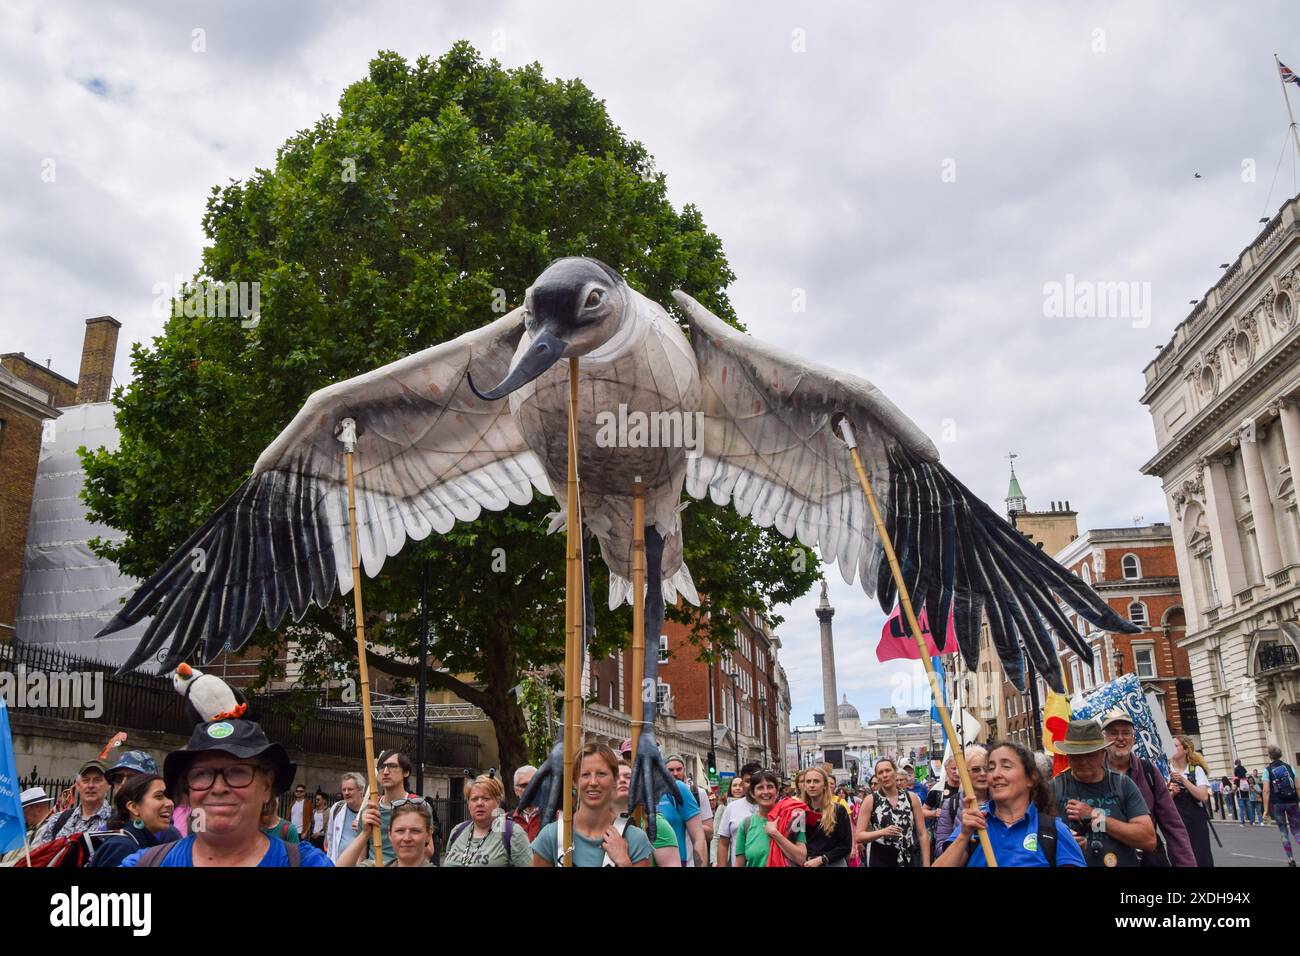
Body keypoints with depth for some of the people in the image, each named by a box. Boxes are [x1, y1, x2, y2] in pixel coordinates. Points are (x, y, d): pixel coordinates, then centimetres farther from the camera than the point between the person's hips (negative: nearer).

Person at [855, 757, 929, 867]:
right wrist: (882, 832, -22)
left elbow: (922, 834, 3)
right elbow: (858, 837, -7)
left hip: (909, 860, 1)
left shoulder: (911, 797, 0)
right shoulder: (870, 800, -5)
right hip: (881, 861, -1)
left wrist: (926, 864, -3)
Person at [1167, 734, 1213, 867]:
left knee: (1201, 857, 1)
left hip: (1196, 820, -1)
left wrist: (1183, 780, -17)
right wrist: (1172, 793, -15)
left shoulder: (1197, 769, -1)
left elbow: (1203, 796, -13)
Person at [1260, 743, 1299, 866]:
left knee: (1284, 832, 11)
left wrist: (1266, 809, -5)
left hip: (1277, 804, -2)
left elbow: (1266, 791, -9)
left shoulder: (1267, 770, -4)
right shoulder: (1289, 767, 4)